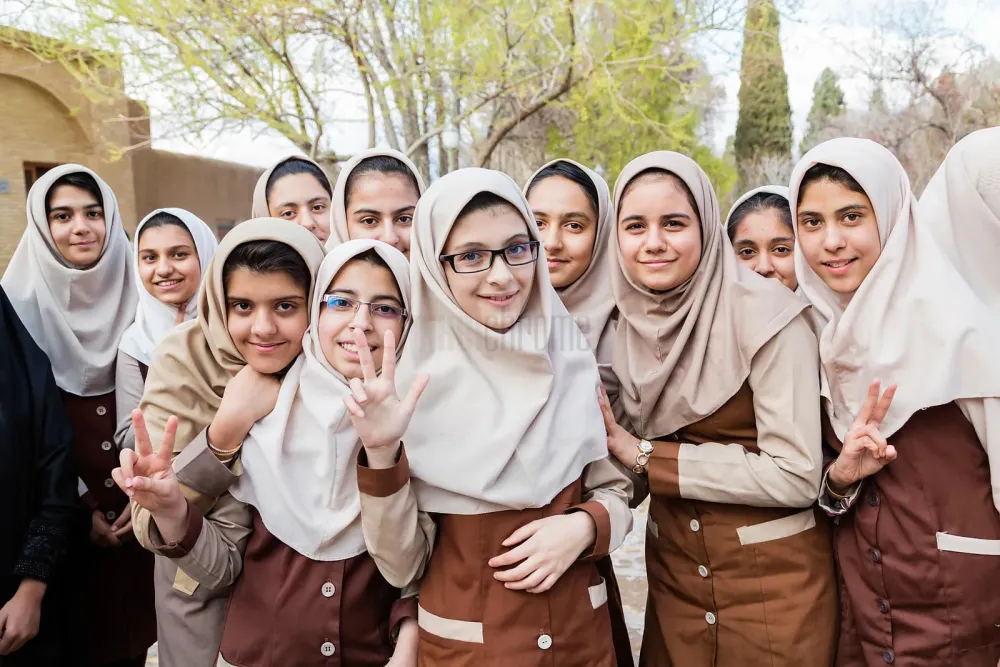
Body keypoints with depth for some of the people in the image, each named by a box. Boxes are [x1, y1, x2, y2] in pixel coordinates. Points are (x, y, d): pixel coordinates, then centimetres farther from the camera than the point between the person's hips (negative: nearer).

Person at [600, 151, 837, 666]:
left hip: (774, 579, -4)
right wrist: (615, 442, -10)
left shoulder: (764, 311, -17)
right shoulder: (627, 322, -1)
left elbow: (796, 476, -20)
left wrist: (648, 457, -18)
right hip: (673, 576, 5)